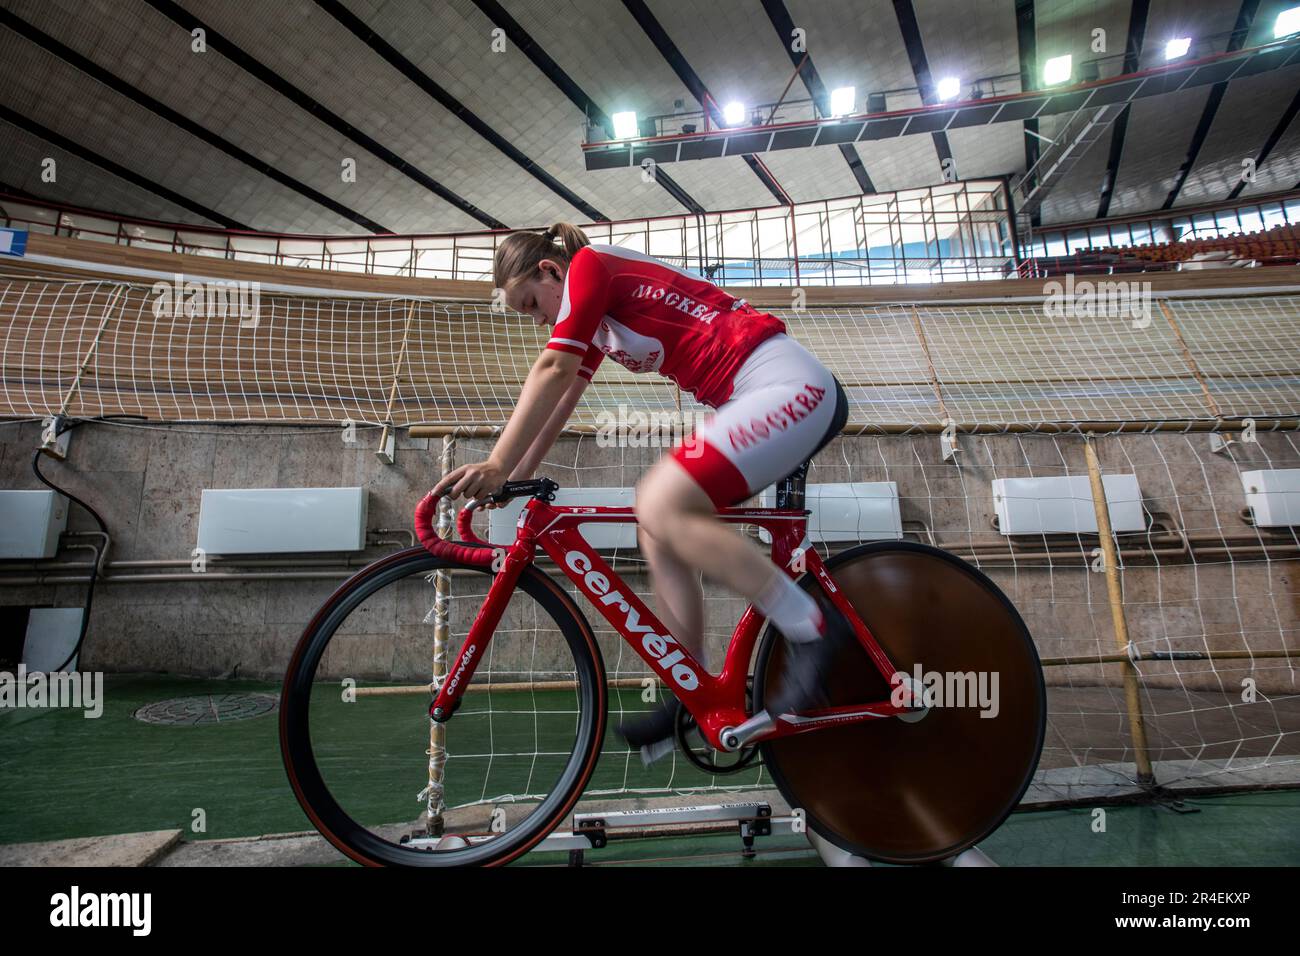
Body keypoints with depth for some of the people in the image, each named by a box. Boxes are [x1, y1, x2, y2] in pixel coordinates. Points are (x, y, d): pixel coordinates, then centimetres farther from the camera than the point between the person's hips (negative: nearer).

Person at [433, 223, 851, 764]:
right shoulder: (597, 312, 21)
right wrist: (516, 477, 15)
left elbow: (552, 372, -14)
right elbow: (563, 397, 19)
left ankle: (812, 629, -11)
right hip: (766, 398, 10)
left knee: (661, 507, -23)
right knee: (656, 523, 4)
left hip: (792, 385, -10)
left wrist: (497, 465, -14)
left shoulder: (589, 265, -5)